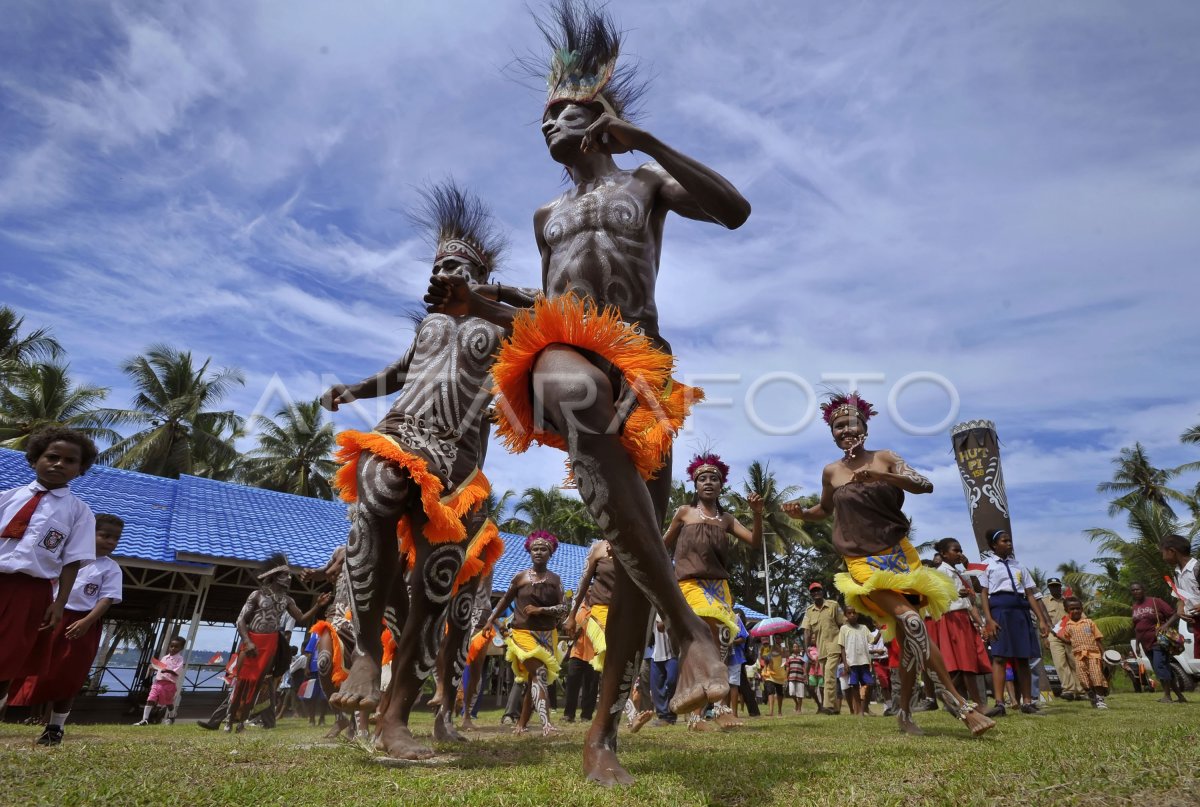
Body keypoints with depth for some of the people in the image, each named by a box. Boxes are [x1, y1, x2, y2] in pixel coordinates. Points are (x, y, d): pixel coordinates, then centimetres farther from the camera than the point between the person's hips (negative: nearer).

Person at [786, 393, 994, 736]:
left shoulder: (884, 458, 2)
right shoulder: (831, 472, 5)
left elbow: (925, 485, -10)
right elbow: (825, 509, 22)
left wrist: (882, 476, -25)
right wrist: (801, 512, 1)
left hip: (899, 554, 2)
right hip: (864, 562, -1)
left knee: (907, 637, 3)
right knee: (909, 619, -23)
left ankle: (905, 711, 21)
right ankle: (956, 701, -14)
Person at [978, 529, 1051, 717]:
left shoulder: (1019, 566, 16)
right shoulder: (988, 565, 5)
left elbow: (1030, 595, 13)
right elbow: (984, 594, 0)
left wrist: (1042, 620, 6)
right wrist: (988, 620, -11)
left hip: (1020, 610, 4)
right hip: (999, 610, -4)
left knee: (1023, 657, 4)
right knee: (999, 656, -10)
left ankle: (1027, 702, 9)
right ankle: (999, 703, -12)